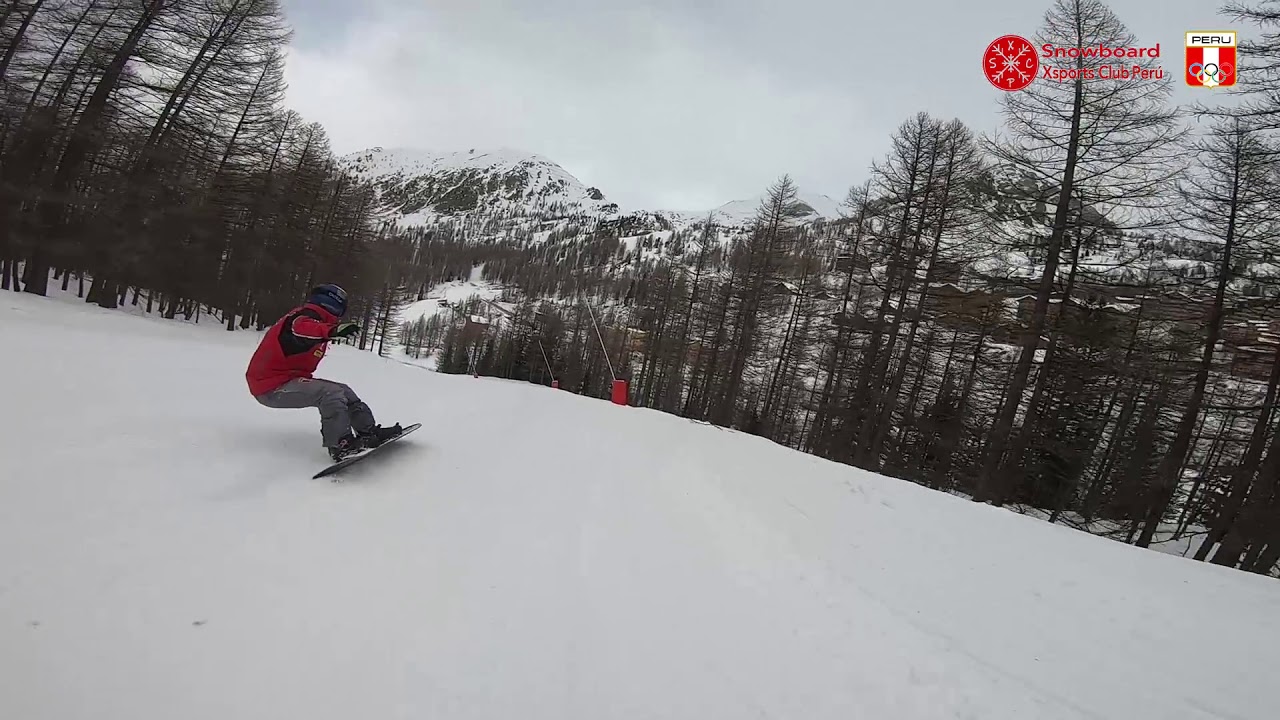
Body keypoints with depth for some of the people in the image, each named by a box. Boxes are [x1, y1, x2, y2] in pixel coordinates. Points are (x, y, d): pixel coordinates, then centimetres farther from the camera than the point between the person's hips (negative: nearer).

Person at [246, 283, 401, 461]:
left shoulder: (314, 318, 16)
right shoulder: (307, 315, -15)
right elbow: (300, 328, -41)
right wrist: (332, 330, -56)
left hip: (287, 379, 10)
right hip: (272, 386, -10)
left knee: (343, 392, 10)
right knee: (331, 393, -25)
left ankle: (370, 432, 11)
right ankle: (341, 445, -29)